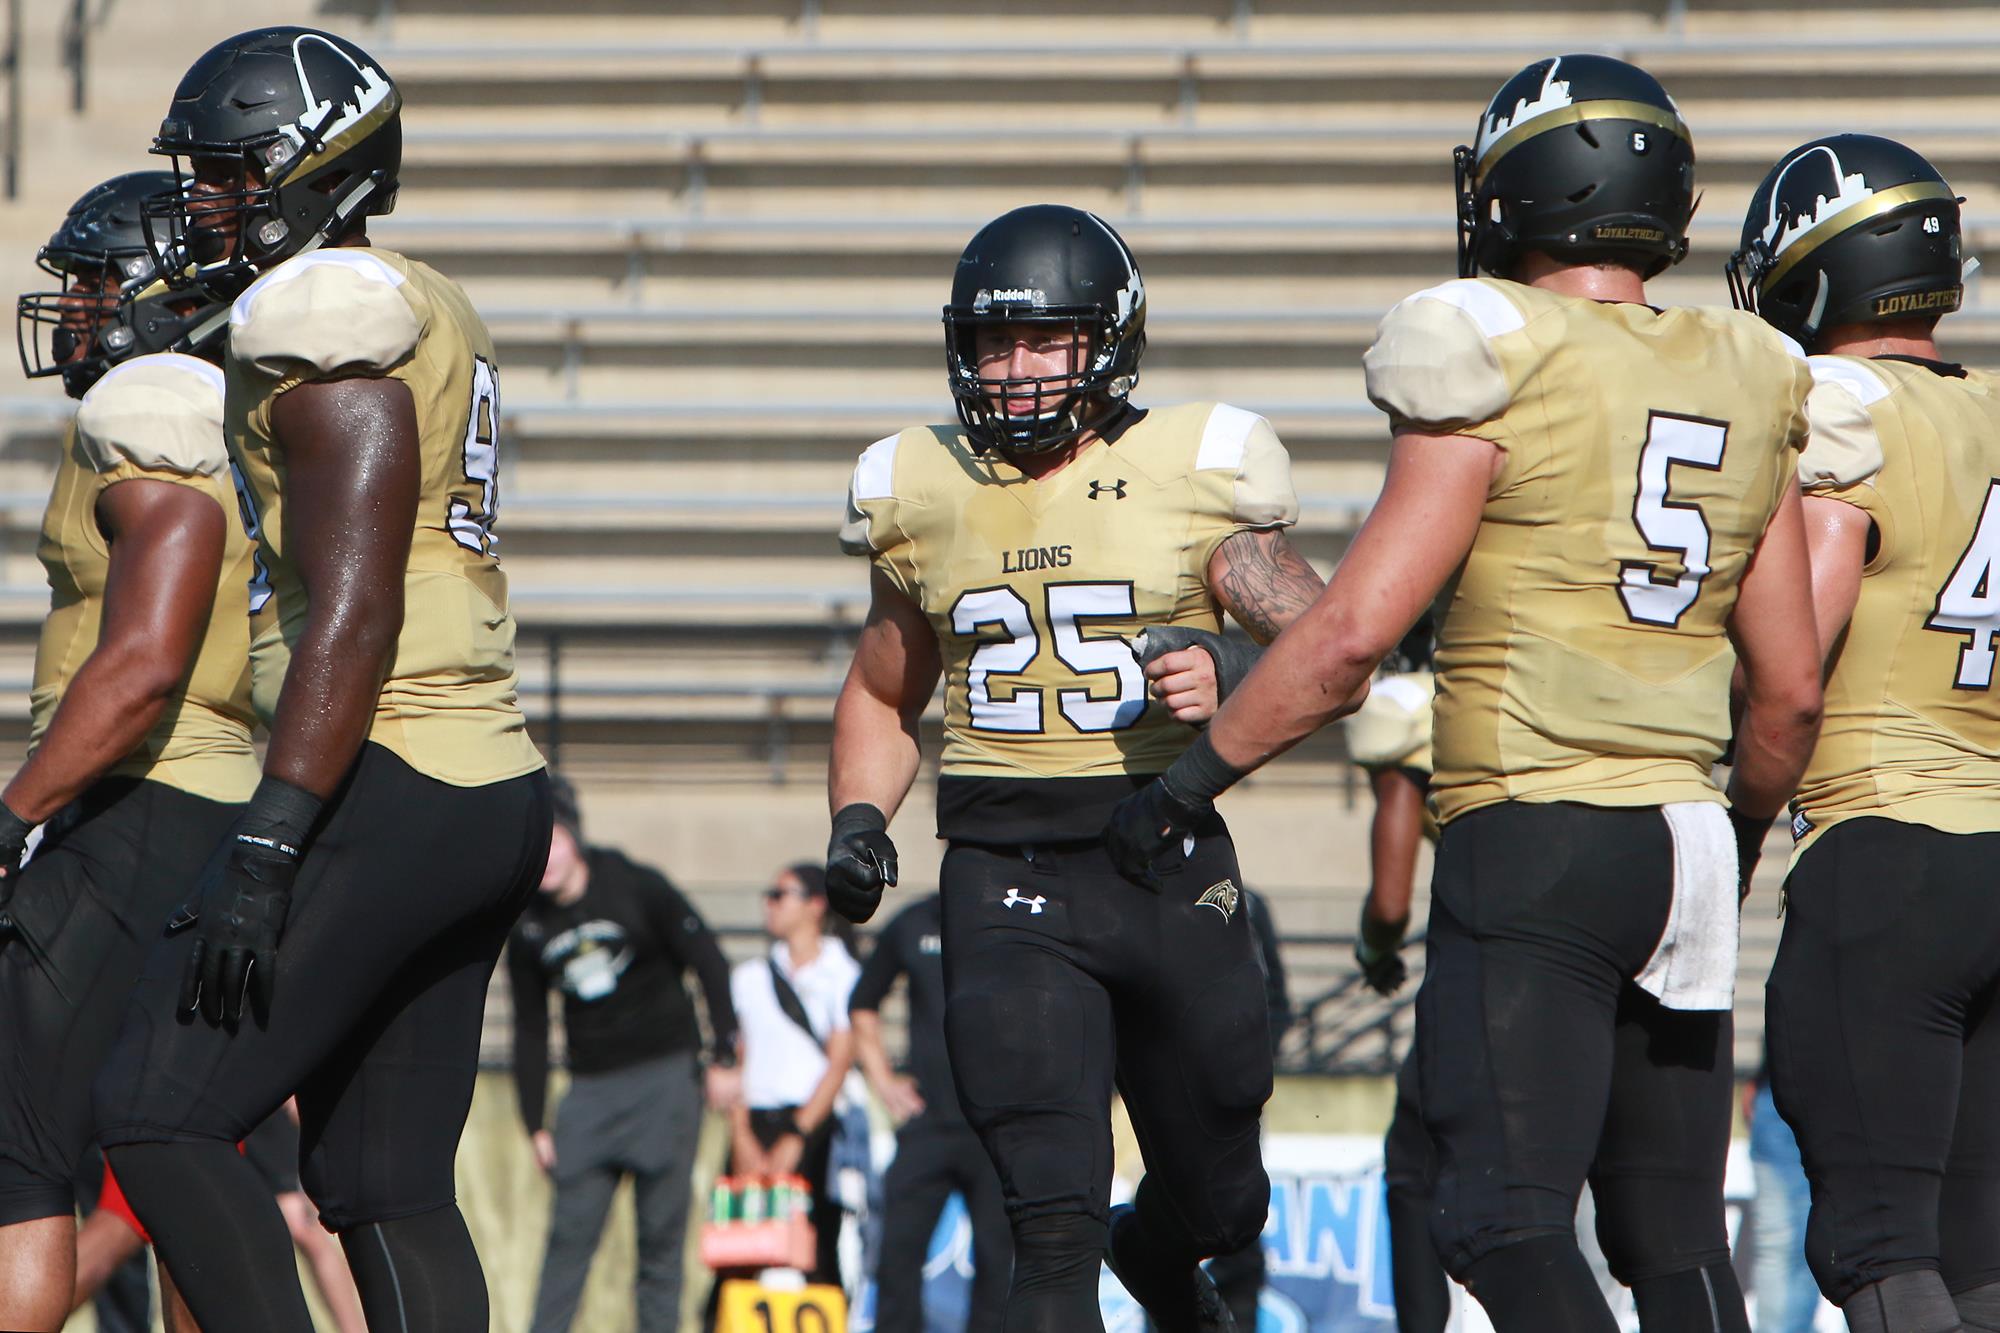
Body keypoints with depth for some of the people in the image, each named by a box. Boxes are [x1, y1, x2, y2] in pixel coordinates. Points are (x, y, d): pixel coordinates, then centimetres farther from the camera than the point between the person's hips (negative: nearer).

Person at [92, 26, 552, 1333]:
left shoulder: (329, 312, -12)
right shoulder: (428, 318, 19)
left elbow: (354, 607, -20)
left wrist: (267, 846, -23)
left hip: (387, 792, -10)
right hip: (493, 793, 10)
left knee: (159, 1117, -8)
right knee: (387, 1186, 11)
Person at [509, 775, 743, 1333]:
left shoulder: (637, 888, -3)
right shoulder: (528, 928, 7)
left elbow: (710, 964, 0)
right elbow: (530, 1031, 13)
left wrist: (723, 1056, -4)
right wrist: (534, 1123, 8)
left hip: (665, 1077, -3)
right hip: (591, 1089, 3)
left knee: (661, 1231, -4)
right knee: (570, 1231, -6)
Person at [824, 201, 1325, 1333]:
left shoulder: (1195, 476, -1)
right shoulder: (923, 494, 9)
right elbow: (884, 695, 22)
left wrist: (1232, 671, -25)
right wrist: (859, 822, 5)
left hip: (1169, 862, 0)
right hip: (1006, 875, 0)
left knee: (1221, 1205, 15)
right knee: (1052, 1223, -15)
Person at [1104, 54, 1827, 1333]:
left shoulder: (1500, 377, -8)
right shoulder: (1742, 391, 11)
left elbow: (1350, 637, -12)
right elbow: (1791, 690, 14)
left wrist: (1191, 781, -2)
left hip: (1531, 841, -6)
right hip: (1685, 837, 7)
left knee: (1508, 1225, -9)